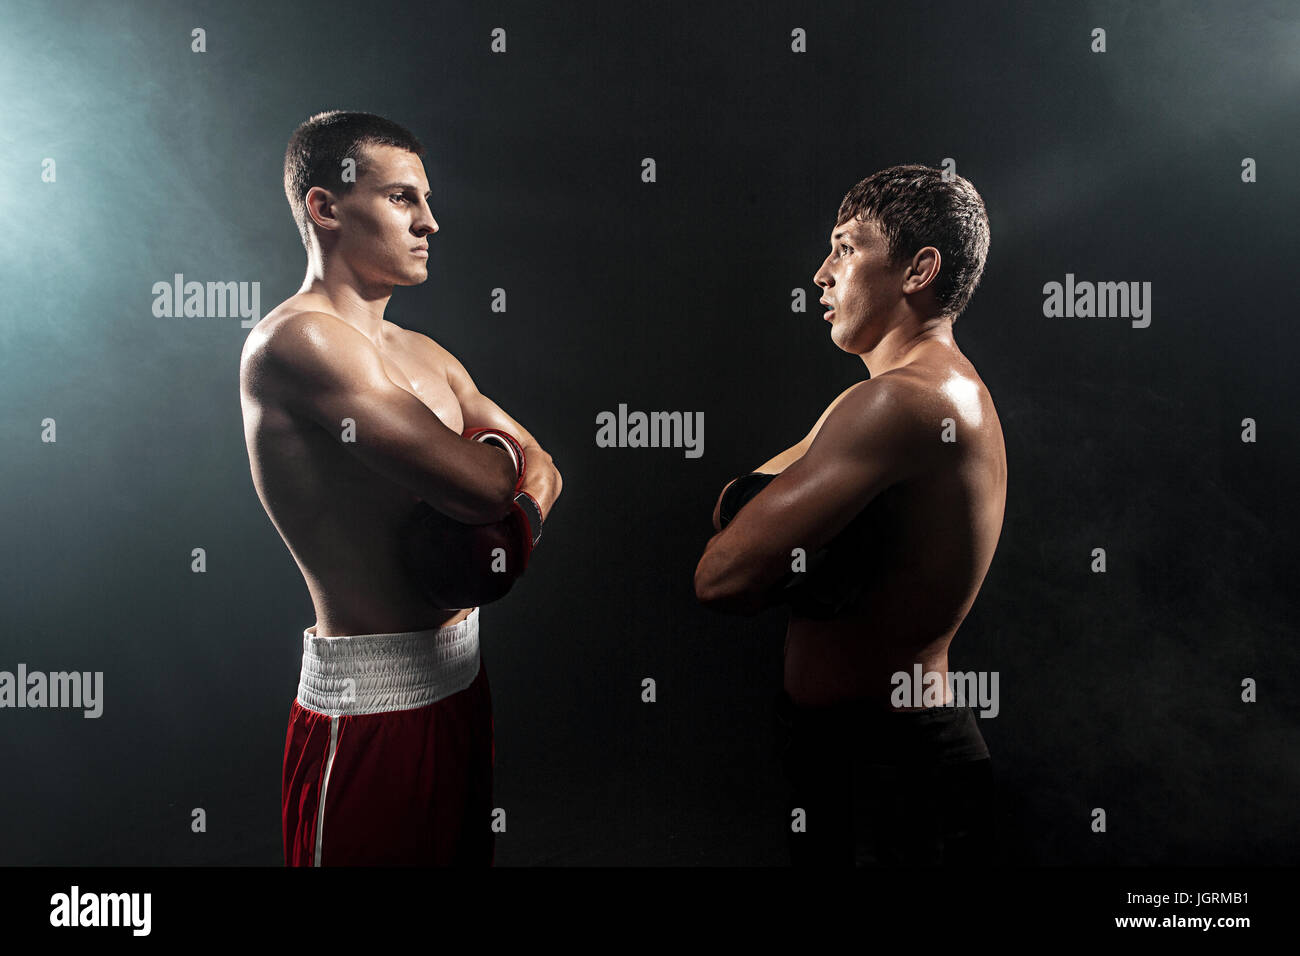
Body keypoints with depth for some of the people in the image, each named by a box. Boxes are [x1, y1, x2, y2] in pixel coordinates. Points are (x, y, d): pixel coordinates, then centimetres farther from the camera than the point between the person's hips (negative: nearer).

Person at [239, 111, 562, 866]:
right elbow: (479, 485, -25)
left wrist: (519, 521, -11)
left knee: (469, 853, 22)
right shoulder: (295, 340, -17)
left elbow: (540, 466, 12)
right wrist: (495, 451, -2)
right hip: (370, 706, -9)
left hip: (460, 678, 9)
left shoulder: (423, 356, 13)